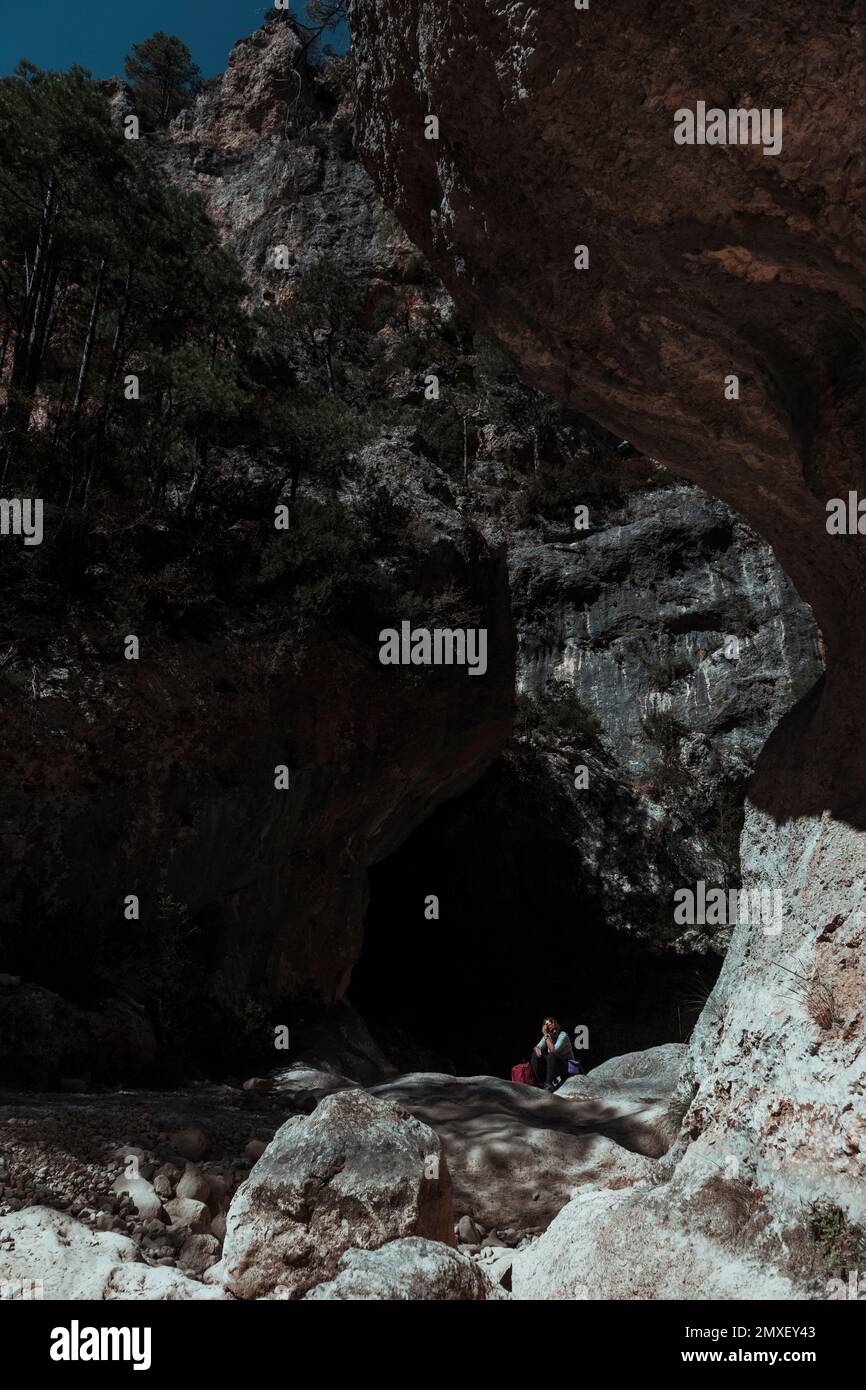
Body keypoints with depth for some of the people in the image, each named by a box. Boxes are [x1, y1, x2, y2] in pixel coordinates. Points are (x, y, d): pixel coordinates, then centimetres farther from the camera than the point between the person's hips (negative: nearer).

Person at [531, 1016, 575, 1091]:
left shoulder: (563, 1035, -18)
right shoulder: (547, 1036, 3)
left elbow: (553, 1050, -32)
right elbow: (537, 1047, -1)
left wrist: (546, 1035, -29)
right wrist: (537, 1049, -25)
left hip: (567, 1067, -7)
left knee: (552, 1055, -35)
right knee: (535, 1055, -11)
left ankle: (549, 1084, -33)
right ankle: (542, 1083, -16)